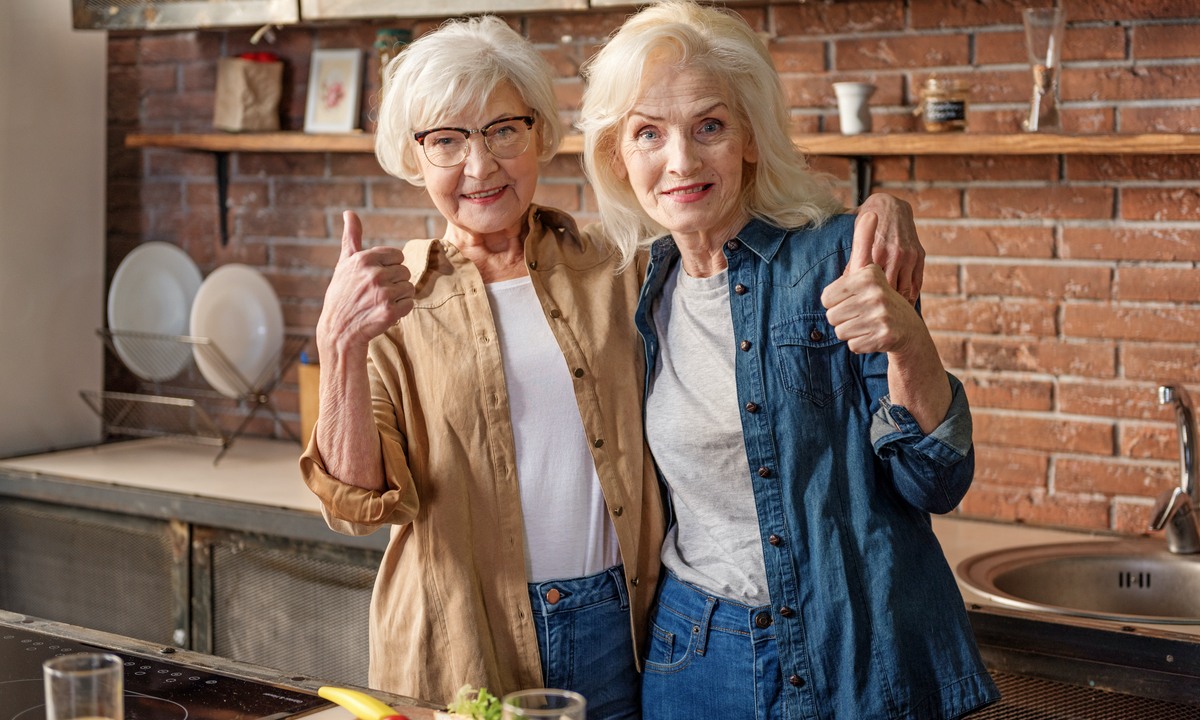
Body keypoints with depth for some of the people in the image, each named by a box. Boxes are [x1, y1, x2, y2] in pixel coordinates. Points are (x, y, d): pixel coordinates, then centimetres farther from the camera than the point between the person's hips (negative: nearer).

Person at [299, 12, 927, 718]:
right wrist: (341, 344, -27)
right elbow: (358, 504, -11)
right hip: (462, 651, -1)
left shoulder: (617, 269, 2)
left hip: (617, 633, 2)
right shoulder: (391, 301, -2)